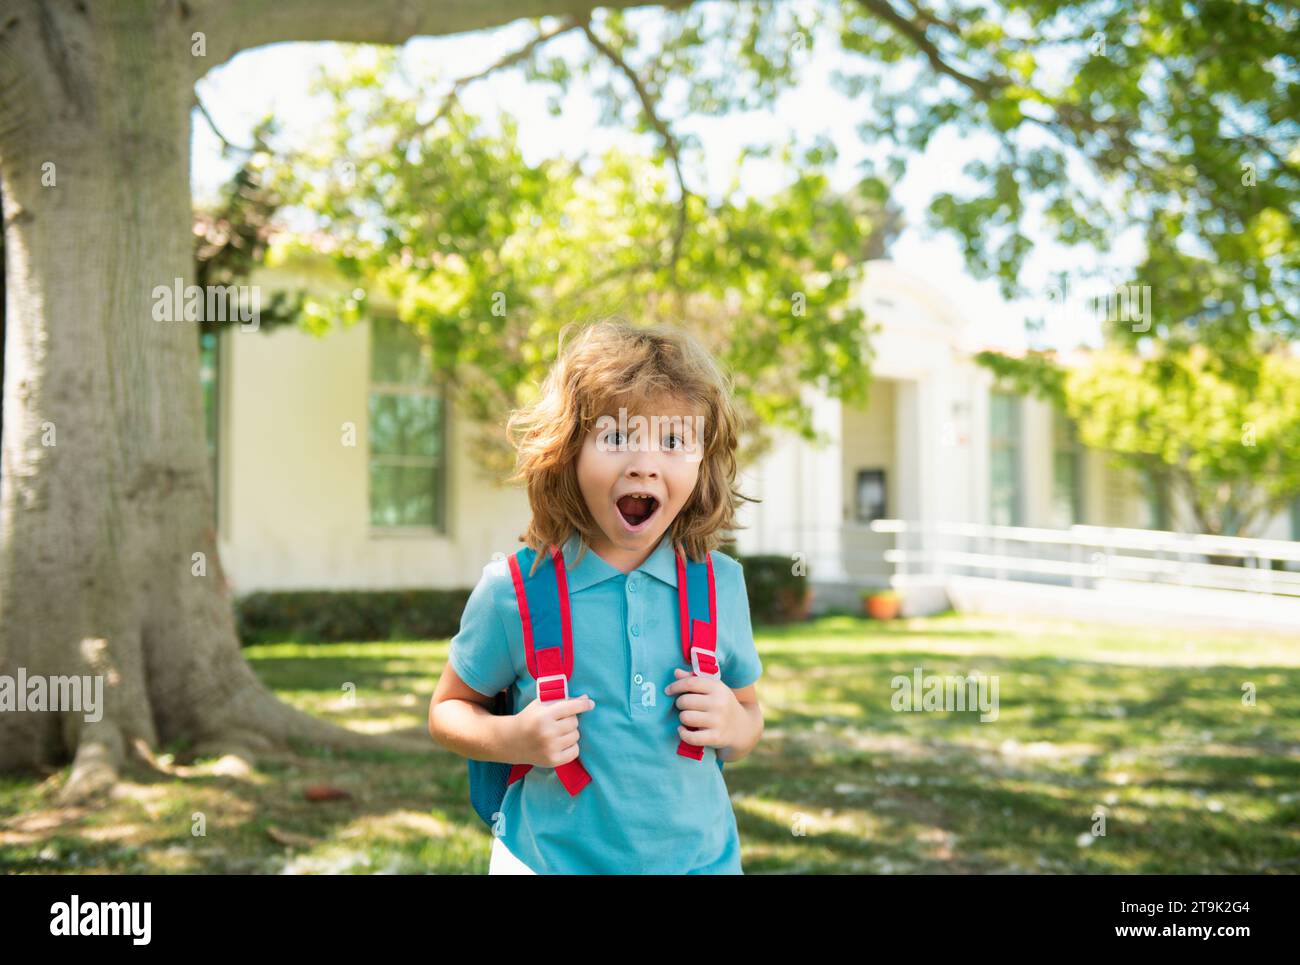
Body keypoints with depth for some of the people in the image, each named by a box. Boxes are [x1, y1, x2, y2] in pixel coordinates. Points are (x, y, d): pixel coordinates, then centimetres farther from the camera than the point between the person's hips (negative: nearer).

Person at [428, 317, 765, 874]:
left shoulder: (720, 584, -4)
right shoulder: (513, 590, -11)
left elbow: (747, 711, 10)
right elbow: (448, 709, 1)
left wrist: (735, 727, -12)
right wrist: (511, 740, -18)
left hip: (698, 856, 2)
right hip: (550, 858, -2)